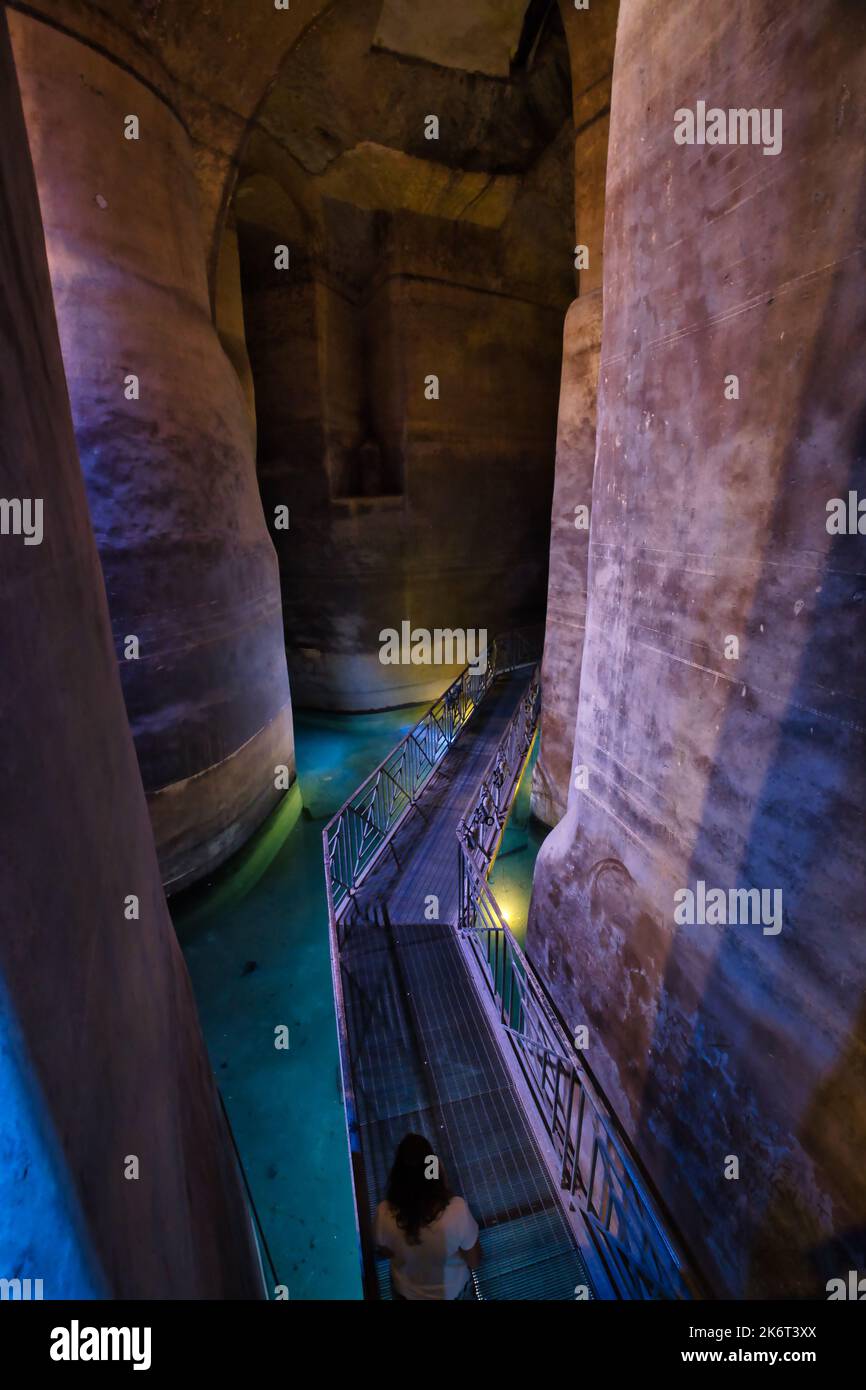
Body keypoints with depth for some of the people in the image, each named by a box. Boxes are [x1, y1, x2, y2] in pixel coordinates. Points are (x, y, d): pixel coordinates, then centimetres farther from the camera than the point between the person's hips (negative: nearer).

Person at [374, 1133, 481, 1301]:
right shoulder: (457, 1210, -38)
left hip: (407, 1292, 1)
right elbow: (475, 1262, -20)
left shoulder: (385, 1214, -33)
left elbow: (386, 1253, -11)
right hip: (452, 1291, 0)